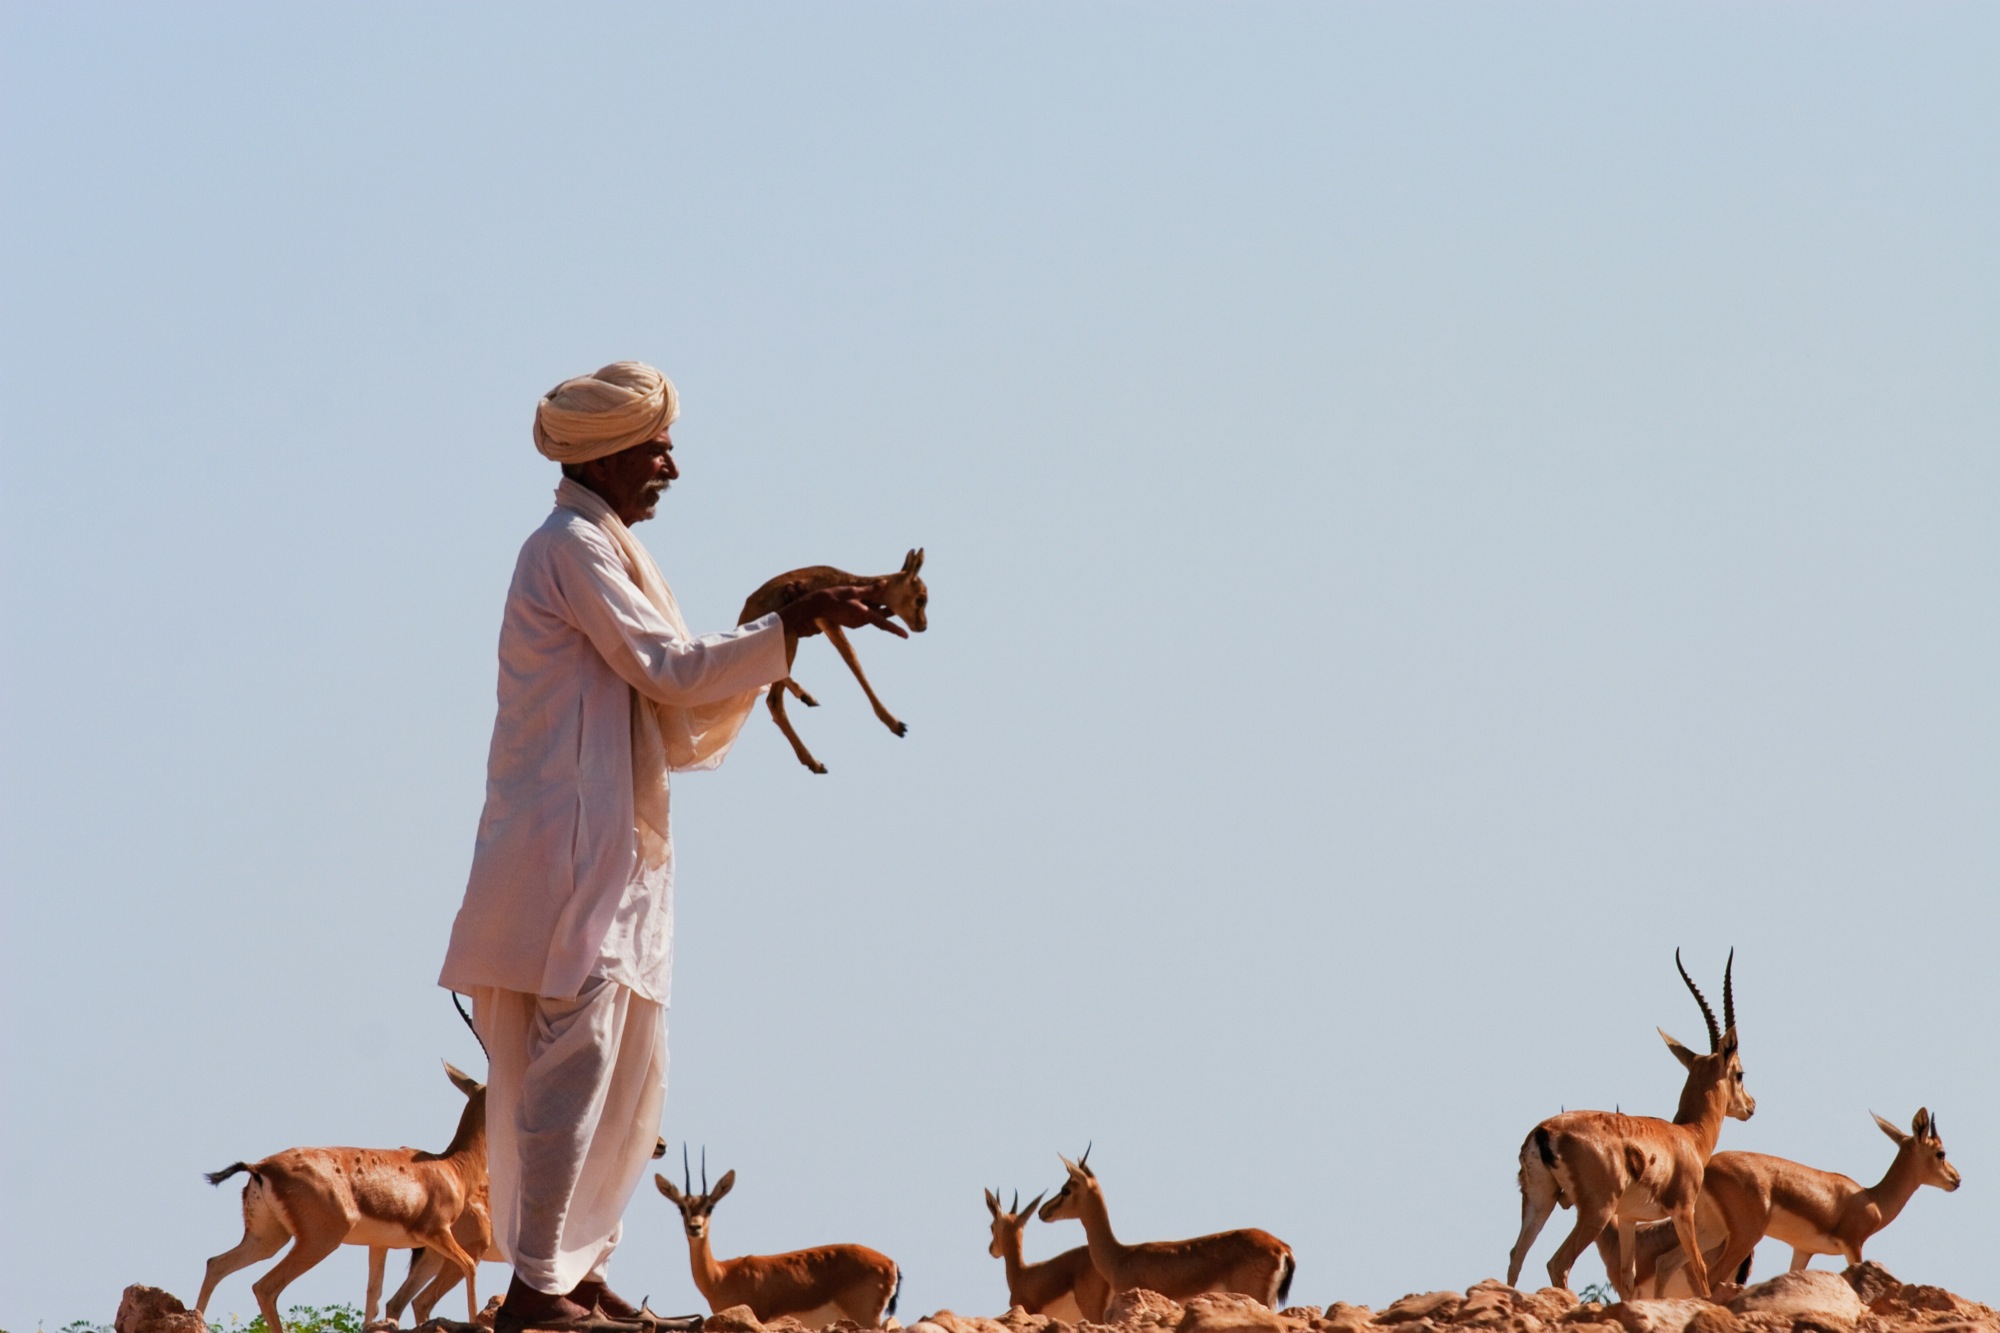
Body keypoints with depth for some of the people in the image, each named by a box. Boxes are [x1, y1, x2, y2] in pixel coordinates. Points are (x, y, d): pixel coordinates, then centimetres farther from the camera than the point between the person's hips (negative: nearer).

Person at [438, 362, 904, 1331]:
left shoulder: (604, 553, 22)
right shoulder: (573, 548, -7)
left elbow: (675, 732, 22)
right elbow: (669, 668, -17)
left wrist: (762, 664, 12)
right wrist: (789, 627, -16)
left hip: (614, 859, 10)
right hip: (573, 850, -10)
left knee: (630, 1078, 10)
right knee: (574, 1063, -12)